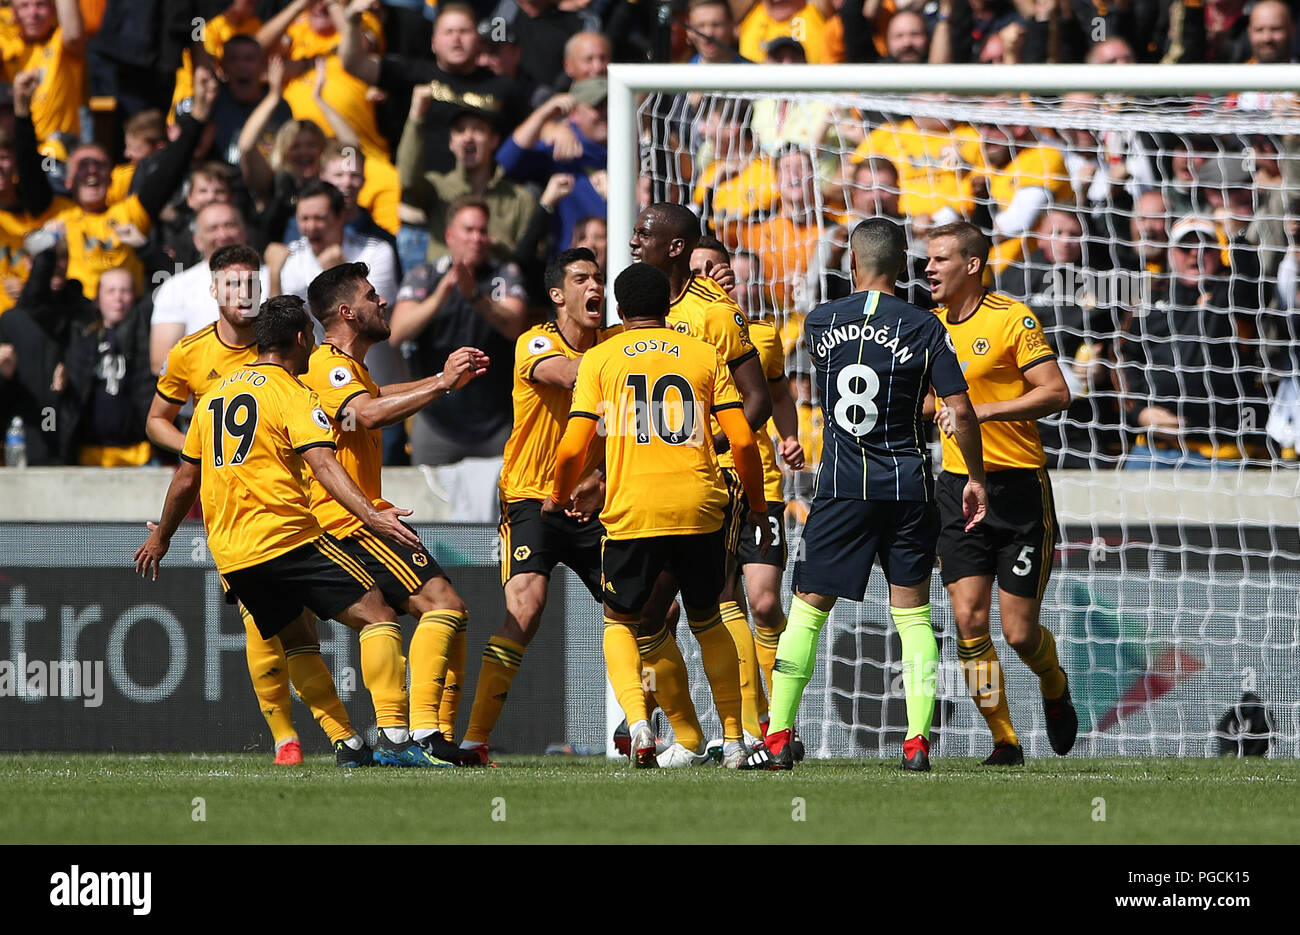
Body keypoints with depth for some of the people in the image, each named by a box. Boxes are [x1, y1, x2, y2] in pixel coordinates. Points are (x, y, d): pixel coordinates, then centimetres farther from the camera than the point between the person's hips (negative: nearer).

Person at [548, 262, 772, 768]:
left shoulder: (600, 358, 6)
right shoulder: (705, 355, 10)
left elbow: (573, 447, 0)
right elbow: (743, 441, 3)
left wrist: (559, 496, 19)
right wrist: (757, 507, 17)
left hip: (631, 512, -1)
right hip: (699, 510, 1)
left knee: (619, 622, 16)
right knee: (708, 621, 21)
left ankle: (638, 722, -9)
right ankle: (733, 740, 15)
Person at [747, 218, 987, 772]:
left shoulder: (820, 323, 0)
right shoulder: (923, 328, -5)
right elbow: (960, 411, -8)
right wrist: (975, 478, 3)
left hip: (840, 487, 0)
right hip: (906, 486, 0)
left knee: (807, 610, 7)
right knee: (913, 615, 7)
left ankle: (778, 739, 3)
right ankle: (917, 742, -2)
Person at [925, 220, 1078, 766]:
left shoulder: (1012, 319, -8)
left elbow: (1056, 393, -15)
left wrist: (982, 411, -21)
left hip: (1019, 487, -5)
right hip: (959, 487, 5)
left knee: (1019, 632, -3)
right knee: (968, 619, -9)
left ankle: (1054, 689, 31)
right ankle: (1004, 740, 1)